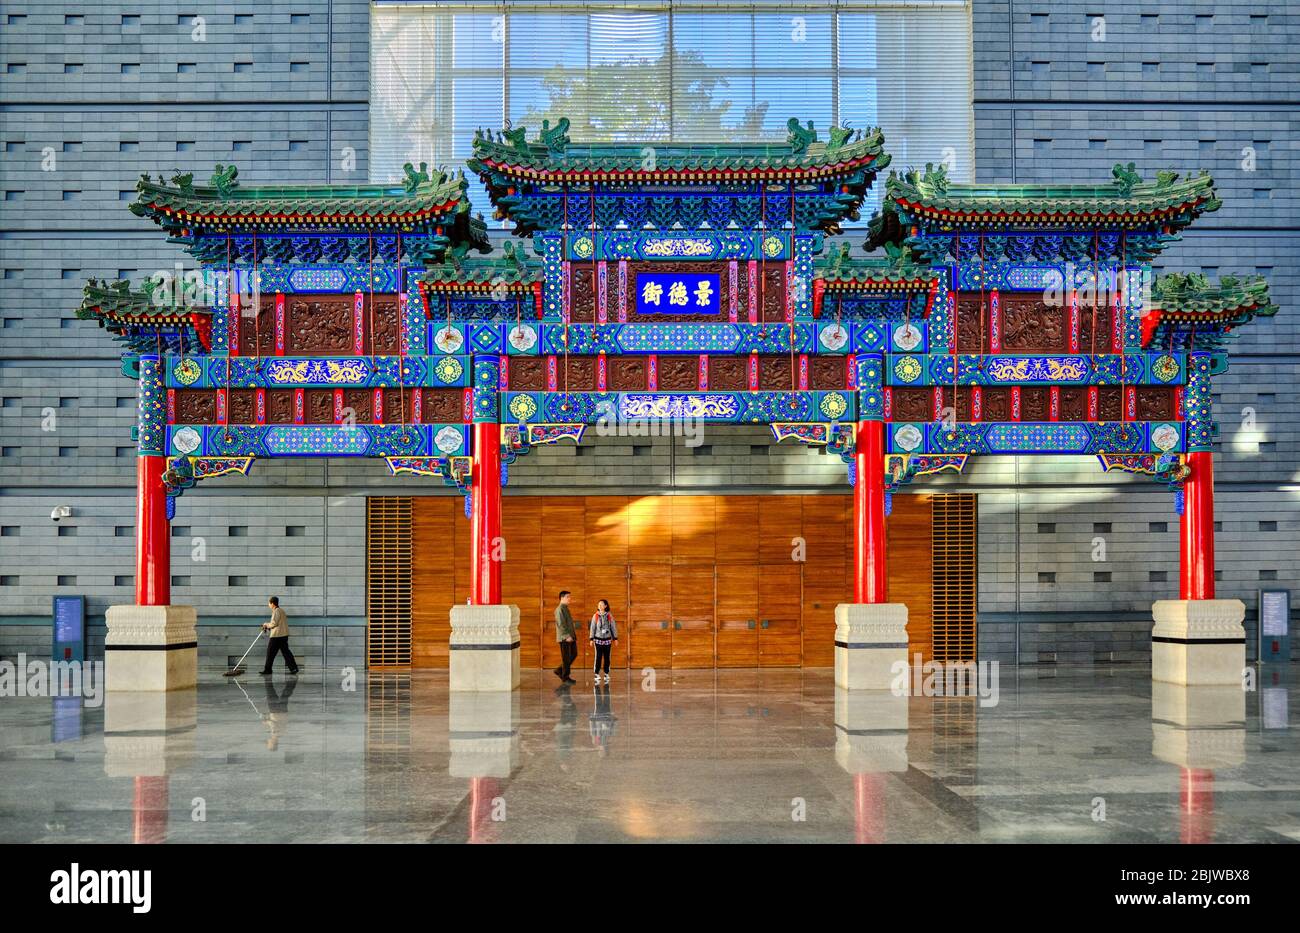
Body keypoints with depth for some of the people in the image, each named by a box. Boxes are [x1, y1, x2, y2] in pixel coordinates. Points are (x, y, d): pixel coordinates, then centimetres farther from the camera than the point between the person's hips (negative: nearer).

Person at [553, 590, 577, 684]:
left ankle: (560, 670, 21)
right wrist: (567, 636, -23)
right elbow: (561, 624, -20)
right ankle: (565, 678, 6)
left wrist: (574, 636, 19)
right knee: (566, 658, -3)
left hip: (570, 637, 9)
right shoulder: (560, 609, -13)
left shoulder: (566, 608, 17)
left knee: (574, 654, 12)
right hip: (564, 638, -9)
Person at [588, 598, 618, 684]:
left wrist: (615, 638, 5)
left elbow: (613, 627, 5)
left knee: (607, 658, 6)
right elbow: (592, 627, 1)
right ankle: (596, 675, -3)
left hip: (607, 639, 1)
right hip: (598, 639, -1)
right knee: (598, 658, -6)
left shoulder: (609, 616, 1)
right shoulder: (595, 616, -1)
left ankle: (606, 674, 15)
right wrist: (591, 638, -2)